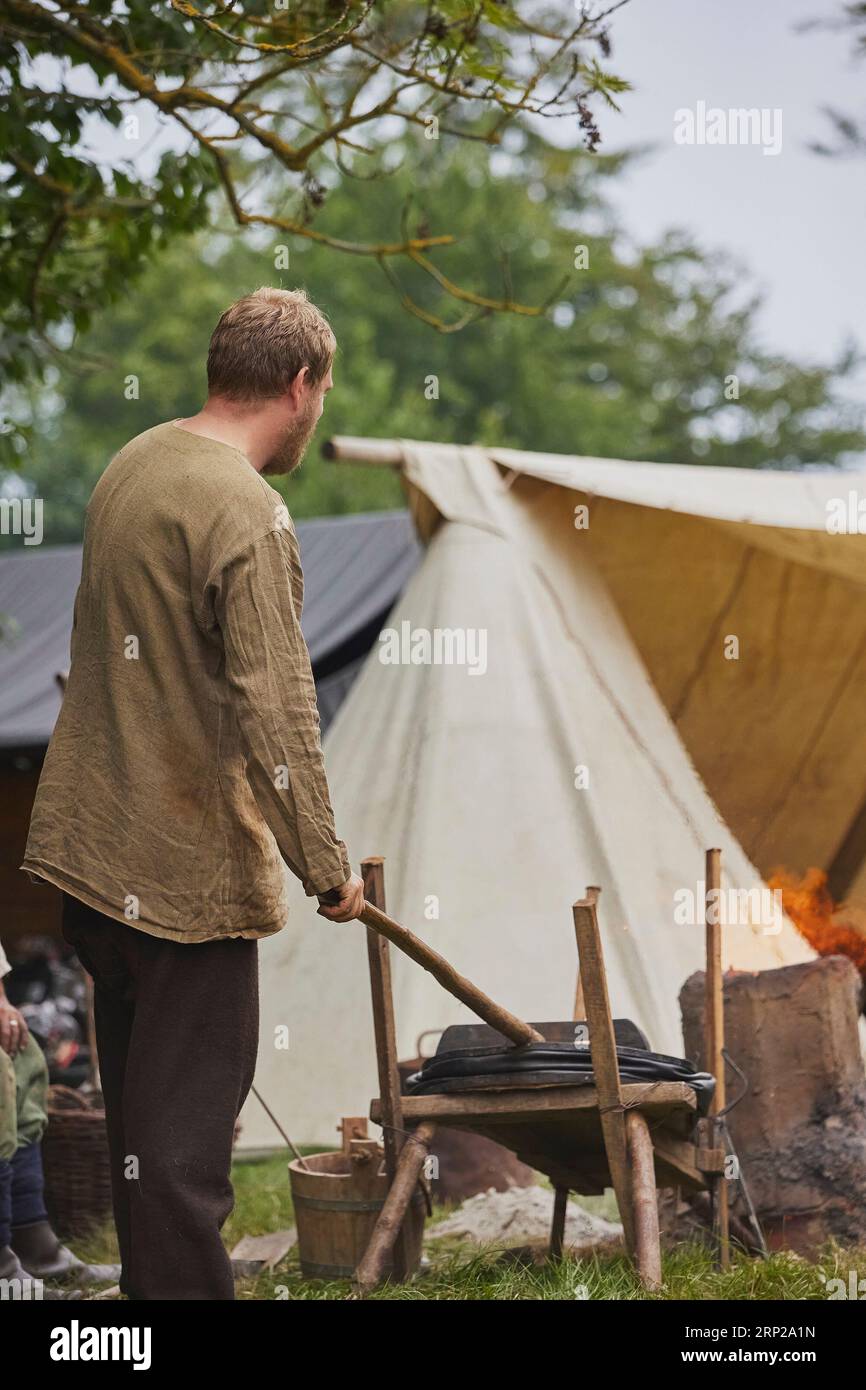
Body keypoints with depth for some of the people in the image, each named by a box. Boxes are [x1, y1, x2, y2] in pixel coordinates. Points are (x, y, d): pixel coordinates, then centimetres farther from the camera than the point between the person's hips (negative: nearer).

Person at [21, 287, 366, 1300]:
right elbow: (275, 712, -23)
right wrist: (324, 866, -14)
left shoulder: (137, 462, 9)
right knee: (188, 1111, -2)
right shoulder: (245, 512, -19)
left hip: (92, 839, 9)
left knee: (139, 1093, 19)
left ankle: (150, 1276, 31)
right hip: (184, 861, -9)